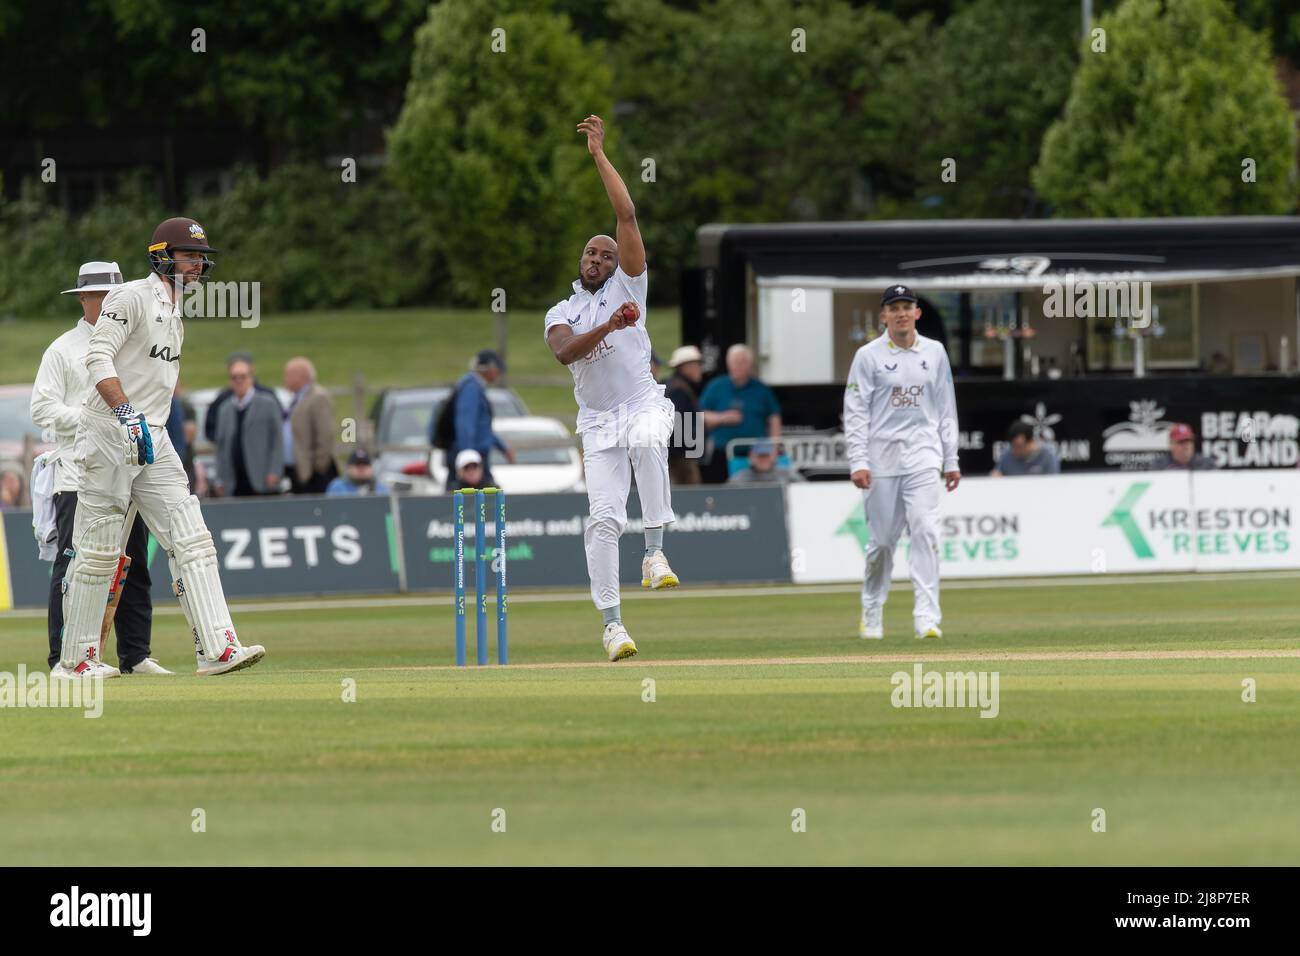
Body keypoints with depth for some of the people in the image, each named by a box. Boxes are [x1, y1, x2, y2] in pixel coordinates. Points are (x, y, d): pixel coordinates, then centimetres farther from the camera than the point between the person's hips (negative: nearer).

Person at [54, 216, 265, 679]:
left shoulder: (174, 314, 19)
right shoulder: (132, 297, -9)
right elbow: (98, 357, -19)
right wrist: (126, 413, -30)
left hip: (152, 441, 8)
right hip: (109, 436, -8)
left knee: (191, 539, -4)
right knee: (98, 549, -3)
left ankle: (217, 648, -11)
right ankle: (75, 659, 6)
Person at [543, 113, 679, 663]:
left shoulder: (627, 287, 8)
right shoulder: (561, 314, 13)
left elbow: (626, 216, -2)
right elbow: (564, 352, -11)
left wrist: (600, 154, -2)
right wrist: (608, 326, -25)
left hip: (643, 405, -2)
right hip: (597, 423, 2)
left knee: (648, 442, -38)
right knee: (604, 518, -9)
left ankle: (655, 554, -37)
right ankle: (611, 624, -6)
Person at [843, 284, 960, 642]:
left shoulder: (934, 353, 9)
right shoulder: (868, 356, -1)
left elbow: (946, 409, 13)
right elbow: (855, 412, -4)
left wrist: (951, 460, 9)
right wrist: (858, 461, -13)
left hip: (921, 453, 2)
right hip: (881, 455, -1)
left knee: (925, 529, -13)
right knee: (882, 538, 2)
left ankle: (926, 617, -17)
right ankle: (871, 614, 21)